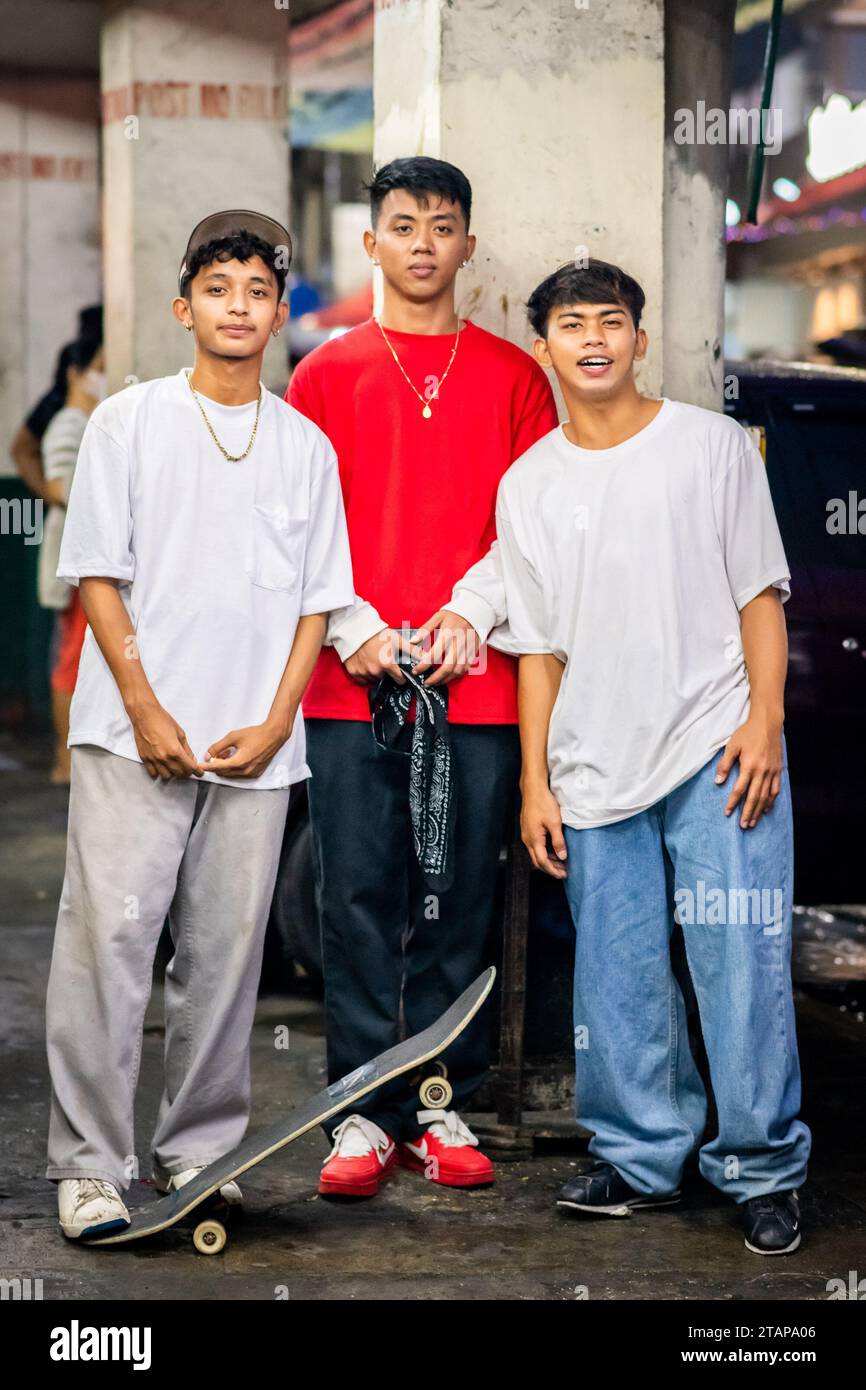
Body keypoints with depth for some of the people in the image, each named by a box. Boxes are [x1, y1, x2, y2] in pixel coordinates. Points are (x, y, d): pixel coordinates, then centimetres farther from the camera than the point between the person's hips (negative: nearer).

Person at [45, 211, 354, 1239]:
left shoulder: (307, 446, 12)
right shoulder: (128, 421, 4)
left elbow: (316, 601, 11)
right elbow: (97, 576, 0)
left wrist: (273, 724, -2)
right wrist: (146, 710, -9)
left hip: (256, 746, 3)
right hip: (134, 736, -2)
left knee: (225, 954, 5)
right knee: (108, 940, -7)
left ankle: (198, 1150, 16)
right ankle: (88, 1163, -1)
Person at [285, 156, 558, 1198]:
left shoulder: (513, 377, 11)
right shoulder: (328, 373, 10)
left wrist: (469, 613, -8)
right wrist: (355, 630, -8)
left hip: (476, 676, 1)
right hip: (352, 680, 0)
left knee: (459, 900, 4)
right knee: (359, 896, 0)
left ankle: (442, 1107, 13)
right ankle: (364, 1114, 7)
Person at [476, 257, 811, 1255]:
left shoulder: (714, 445, 4)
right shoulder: (526, 485, 11)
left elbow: (760, 595, 3)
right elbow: (538, 647, 13)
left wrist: (762, 721, -8)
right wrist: (535, 782, 8)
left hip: (716, 755, -3)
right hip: (594, 769, 3)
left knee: (741, 969, -5)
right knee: (614, 978, 5)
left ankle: (761, 1170, 7)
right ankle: (639, 1155, 20)